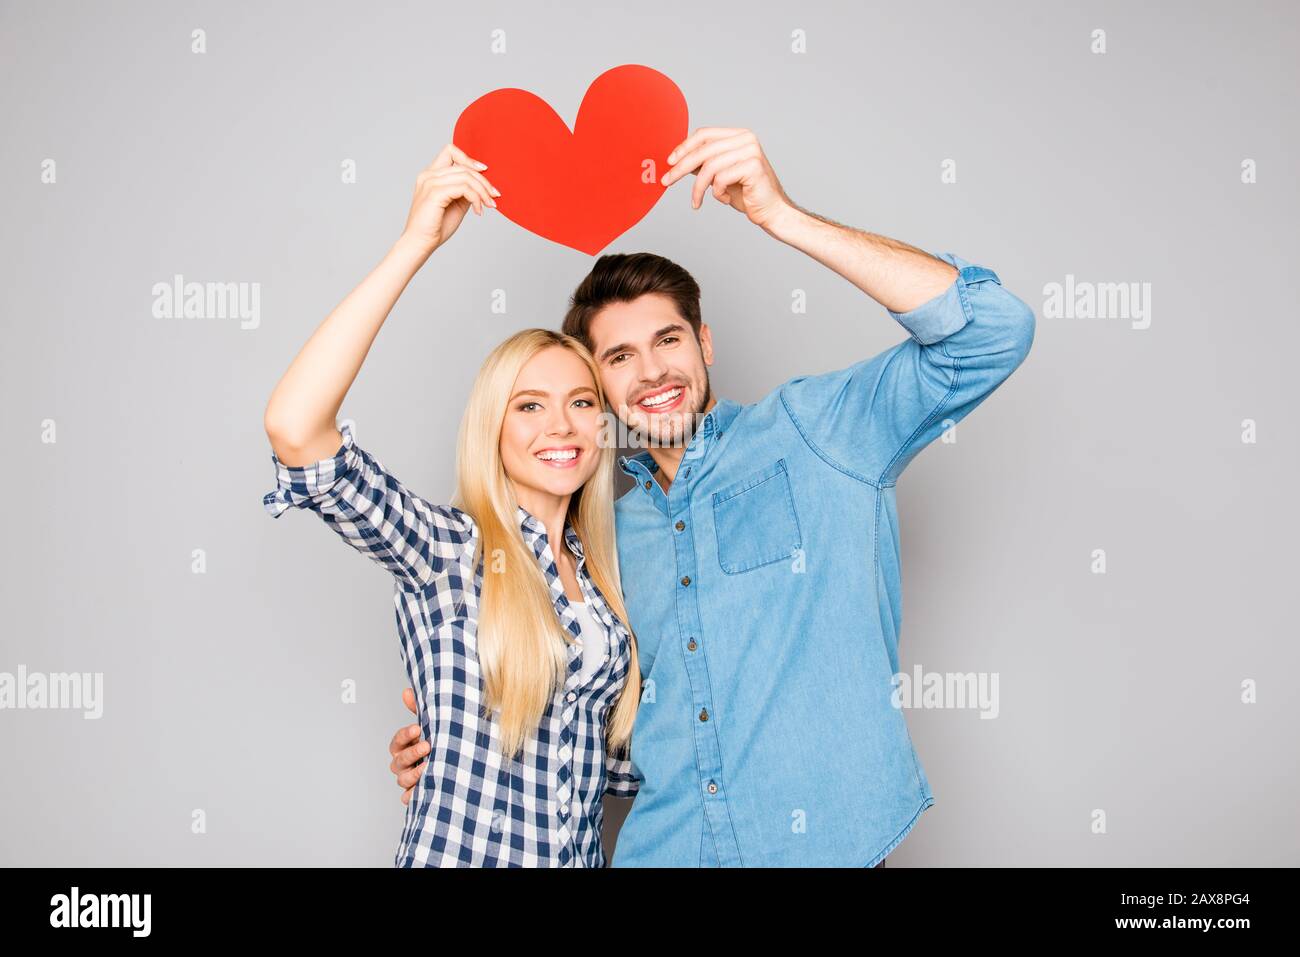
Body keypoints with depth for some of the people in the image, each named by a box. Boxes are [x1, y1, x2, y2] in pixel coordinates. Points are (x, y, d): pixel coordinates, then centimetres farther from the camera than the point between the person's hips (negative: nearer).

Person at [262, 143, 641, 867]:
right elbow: (296, 430, -30)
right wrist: (417, 243, -29)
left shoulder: (599, 578, 3)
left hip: (583, 854, 5)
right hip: (456, 855, -5)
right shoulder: (446, 550, -12)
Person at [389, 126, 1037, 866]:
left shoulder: (814, 431, -5)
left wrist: (781, 215, -24)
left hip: (824, 843, -4)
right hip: (662, 847, 4)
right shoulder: (613, 531, 8)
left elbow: (990, 330, -19)